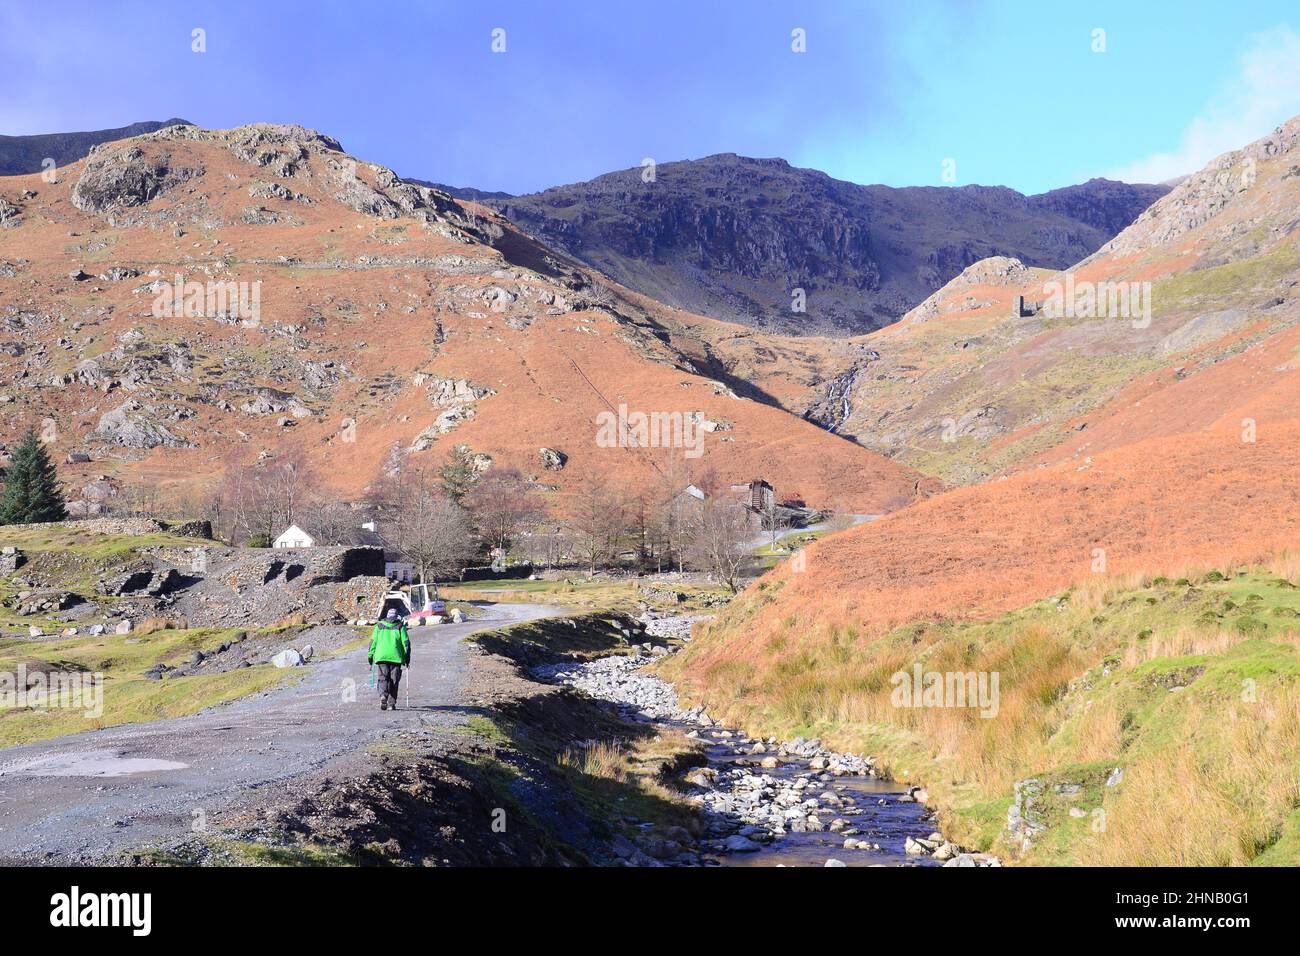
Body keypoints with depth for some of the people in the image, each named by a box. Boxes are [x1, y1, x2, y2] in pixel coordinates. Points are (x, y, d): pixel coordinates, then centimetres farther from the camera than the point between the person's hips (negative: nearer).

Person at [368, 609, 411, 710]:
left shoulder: (379, 626, 10)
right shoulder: (400, 627, 6)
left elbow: (373, 641, 9)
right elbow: (406, 643, 3)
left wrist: (370, 656, 14)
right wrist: (407, 658, 8)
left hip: (381, 656, 1)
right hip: (396, 656, -1)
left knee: (383, 678, 5)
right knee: (394, 680, 6)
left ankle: (383, 695, -24)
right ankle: (391, 704, 4)